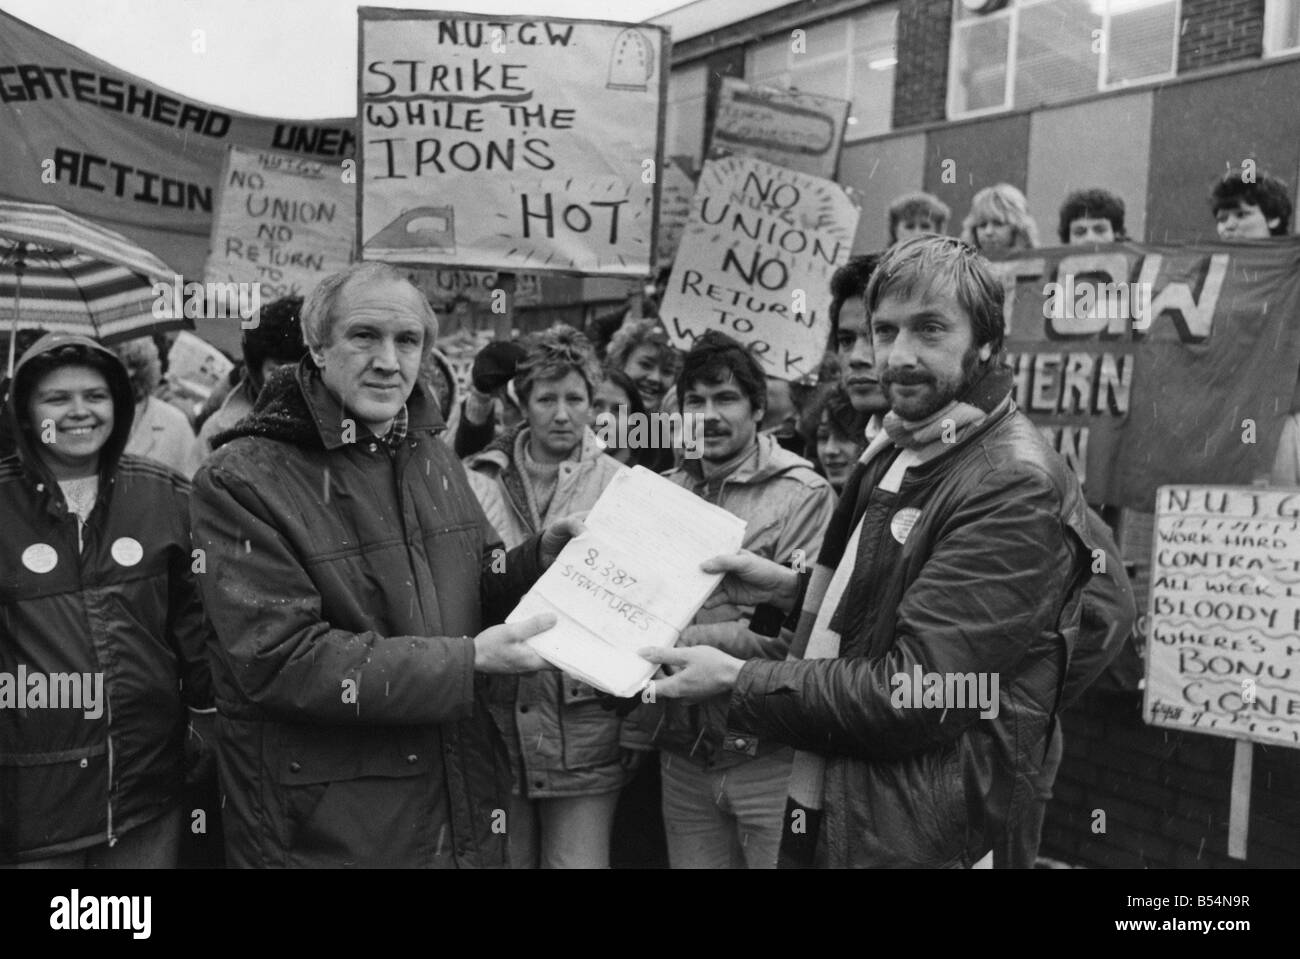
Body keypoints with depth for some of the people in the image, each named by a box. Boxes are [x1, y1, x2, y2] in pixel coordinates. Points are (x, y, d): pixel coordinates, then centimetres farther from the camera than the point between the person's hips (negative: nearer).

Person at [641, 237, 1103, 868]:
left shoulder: (1016, 488, -21)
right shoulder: (895, 451, 8)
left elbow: (912, 693, -25)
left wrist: (736, 680, -18)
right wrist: (791, 589, 2)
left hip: (925, 839, -8)